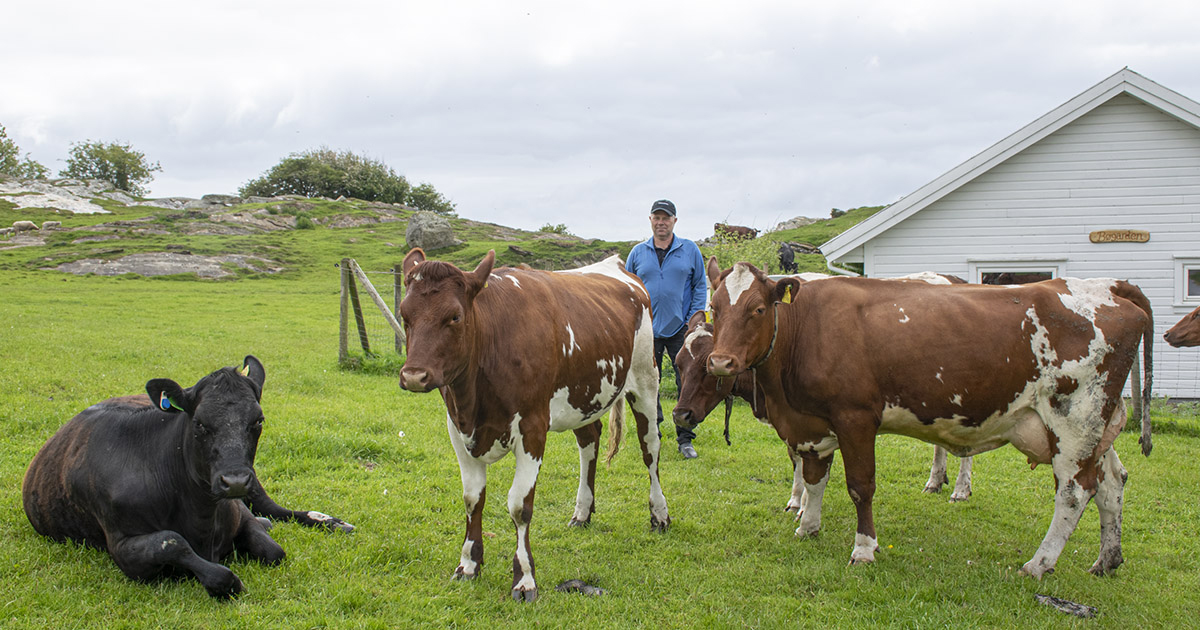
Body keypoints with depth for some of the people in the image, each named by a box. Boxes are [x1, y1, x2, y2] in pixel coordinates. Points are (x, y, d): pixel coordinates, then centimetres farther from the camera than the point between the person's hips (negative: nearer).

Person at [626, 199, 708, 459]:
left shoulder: (690, 250, 4)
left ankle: (685, 439, 8)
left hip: (680, 329, -1)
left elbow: (700, 286, 5)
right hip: (647, 330, 1)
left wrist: (694, 321, -4)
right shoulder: (638, 252, 7)